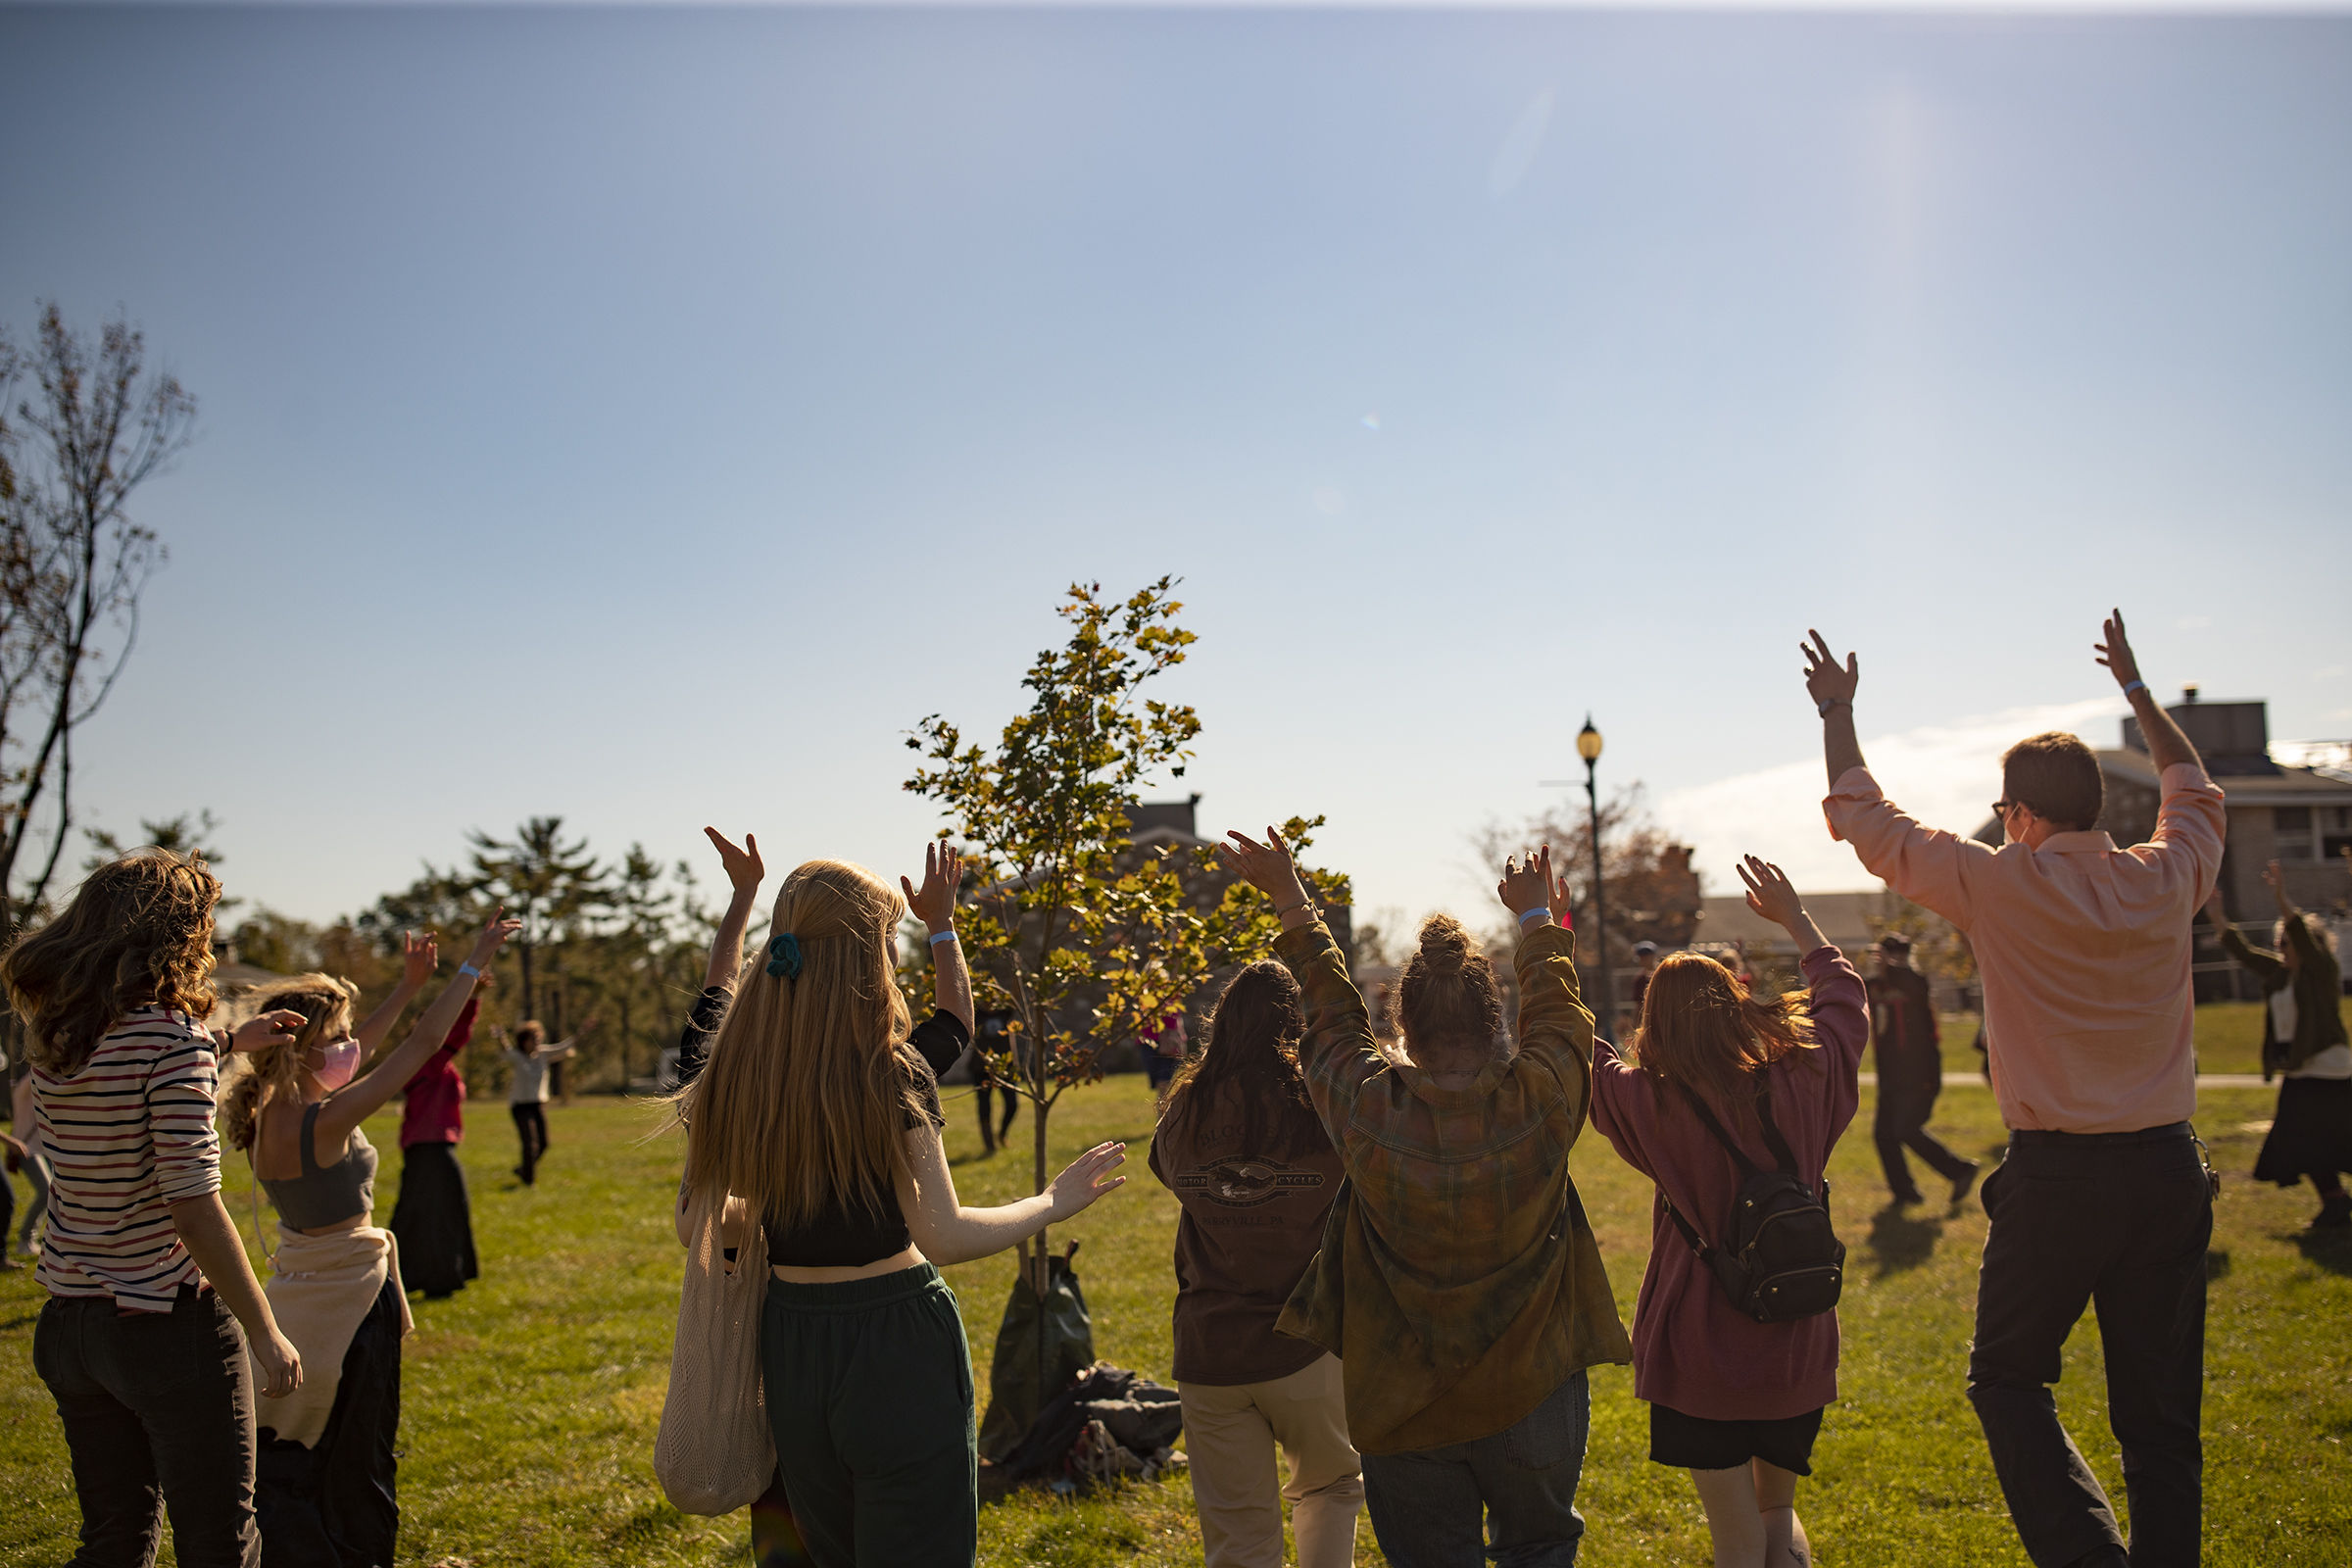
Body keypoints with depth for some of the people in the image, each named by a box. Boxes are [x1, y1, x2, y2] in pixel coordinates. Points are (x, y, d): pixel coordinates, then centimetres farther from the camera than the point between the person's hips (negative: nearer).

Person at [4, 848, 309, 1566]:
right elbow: (194, 1209, -21)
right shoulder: (172, 1036, -19)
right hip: (168, 1325, -7)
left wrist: (225, 1043, 27)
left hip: (70, 1320, 7)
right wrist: (266, 1334, -15)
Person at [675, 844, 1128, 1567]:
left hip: (792, 1344, 6)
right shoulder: (889, 1073, -16)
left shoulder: (736, 1077, -2)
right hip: (897, 1344, -5)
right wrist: (1053, 1203, 2)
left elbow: (698, 1220, 6)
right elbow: (944, 1237, -12)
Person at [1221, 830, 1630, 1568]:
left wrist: (1290, 898, 12)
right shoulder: (1540, 1099, -19)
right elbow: (1554, 1005, 2)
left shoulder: (1369, 1109, -19)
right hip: (1534, 1397, 1)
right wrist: (1537, 915, 21)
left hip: (1406, 1412, -1)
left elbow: (1328, 1010, -1)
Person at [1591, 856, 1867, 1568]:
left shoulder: (1654, 1104, -14)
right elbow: (1844, 997, 13)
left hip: (1700, 1354, -3)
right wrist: (1795, 919, 25)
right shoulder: (1804, 1081, -7)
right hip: (1797, 1348, 4)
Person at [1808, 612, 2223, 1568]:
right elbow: (2194, 790, 25)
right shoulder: (2167, 878, 1)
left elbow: (1863, 818, 1)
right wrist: (2135, 688, 34)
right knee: (2159, 1408, 12)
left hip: (2057, 1172, -4)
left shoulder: (2000, 887, -11)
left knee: (2007, 1377, 11)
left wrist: (1838, 715, 14)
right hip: (2169, 1168, 4)